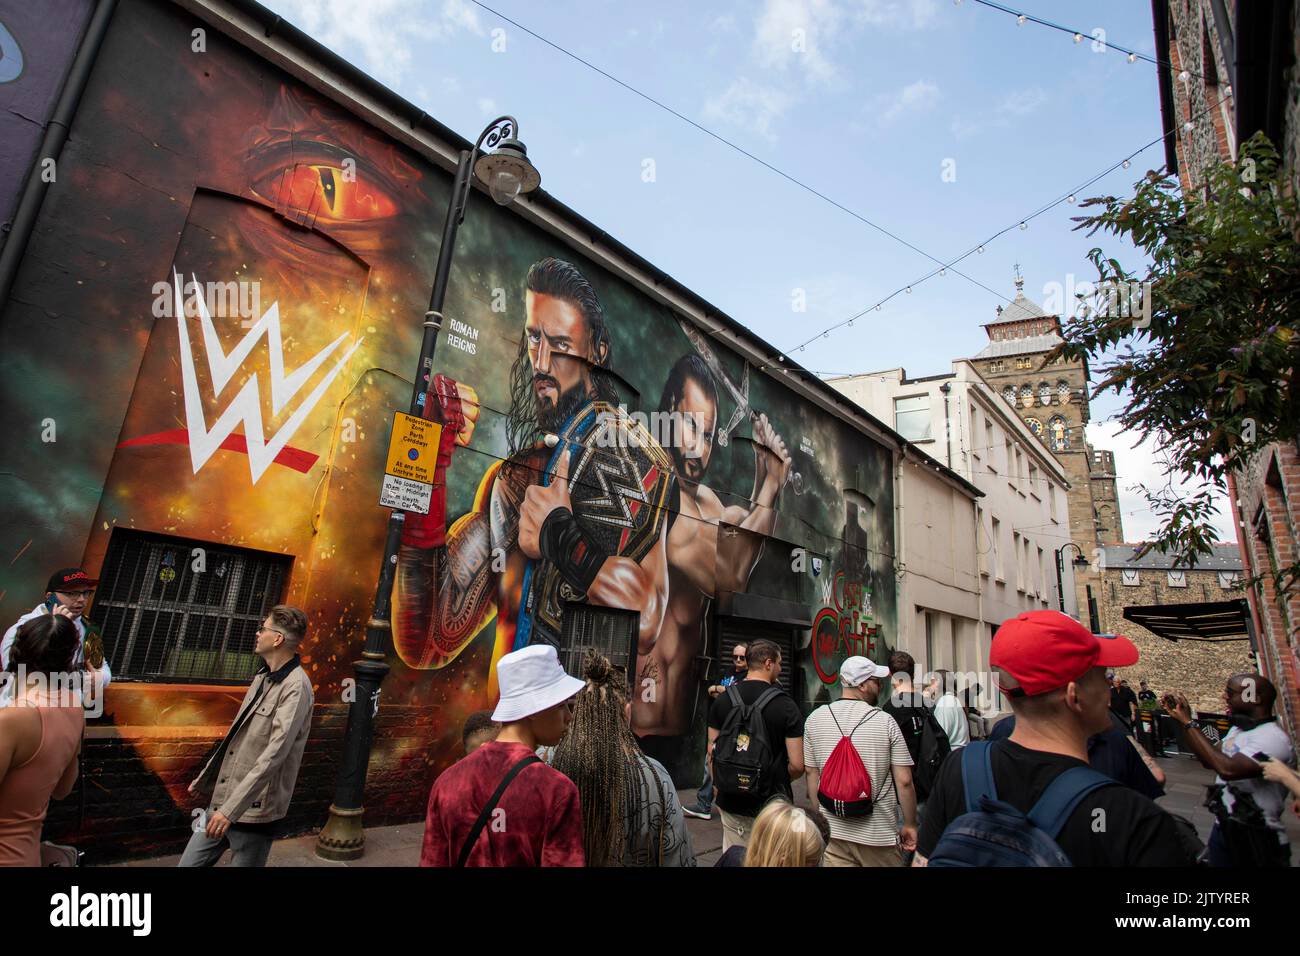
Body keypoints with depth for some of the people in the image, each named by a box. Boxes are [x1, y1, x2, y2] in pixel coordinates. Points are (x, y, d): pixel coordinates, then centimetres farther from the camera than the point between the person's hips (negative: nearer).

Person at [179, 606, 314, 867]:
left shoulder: (295, 687, -20)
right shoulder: (263, 676, 9)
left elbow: (275, 753, -25)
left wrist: (231, 809, -26)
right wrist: (206, 777, 24)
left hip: (255, 811, -8)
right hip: (222, 803, 8)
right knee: (188, 864, 12)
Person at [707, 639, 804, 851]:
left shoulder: (722, 700, -3)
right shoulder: (785, 705, -12)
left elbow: (712, 753, 3)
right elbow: (797, 766, -12)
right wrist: (779, 781, 8)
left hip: (731, 803, 3)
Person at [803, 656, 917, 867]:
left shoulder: (814, 719, -1)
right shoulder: (885, 722, -10)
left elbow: (812, 773, 6)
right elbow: (904, 781, -8)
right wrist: (910, 825, 5)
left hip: (832, 832, 2)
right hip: (879, 834, -2)